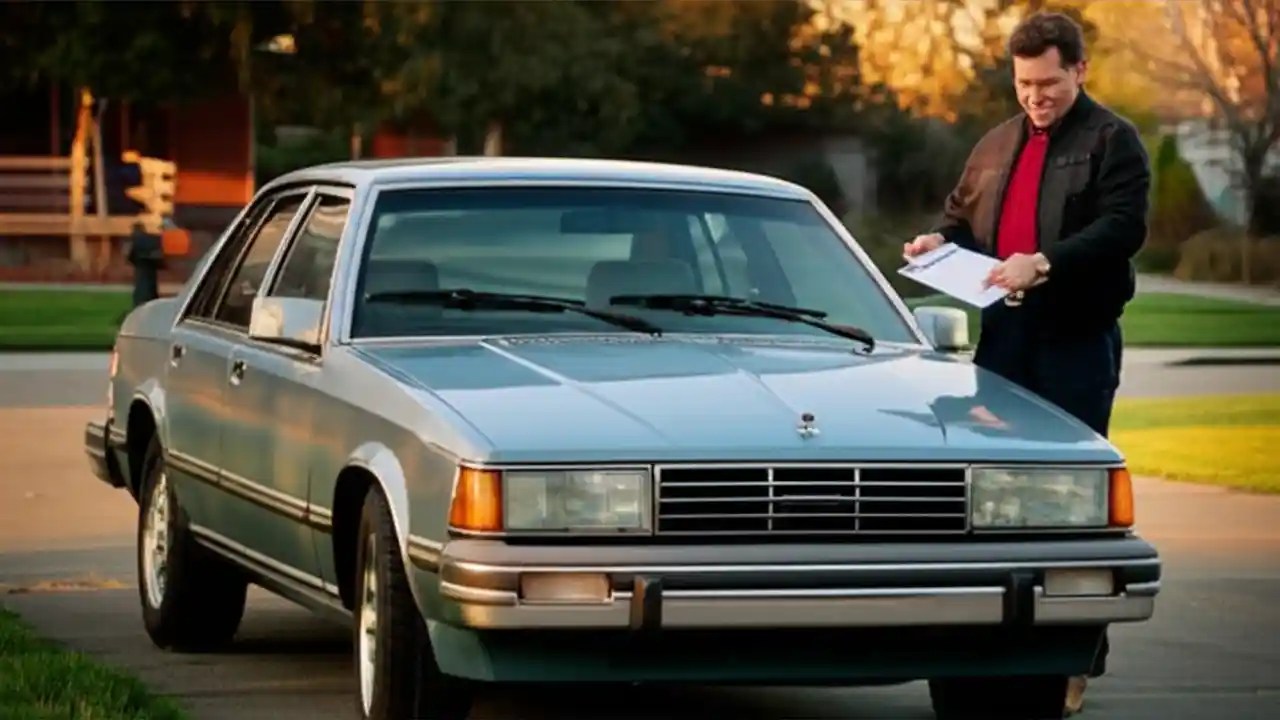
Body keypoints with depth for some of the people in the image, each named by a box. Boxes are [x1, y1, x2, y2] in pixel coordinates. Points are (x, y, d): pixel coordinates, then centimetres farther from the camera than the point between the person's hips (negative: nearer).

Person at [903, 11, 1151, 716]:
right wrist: (940, 240, 4)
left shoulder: (1112, 141, -3)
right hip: (1004, 335, 6)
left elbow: (1123, 227, -15)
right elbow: (961, 214, 28)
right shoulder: (996, 145, 18)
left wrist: (1045, 263, -27)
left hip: (1077, 340, -6)